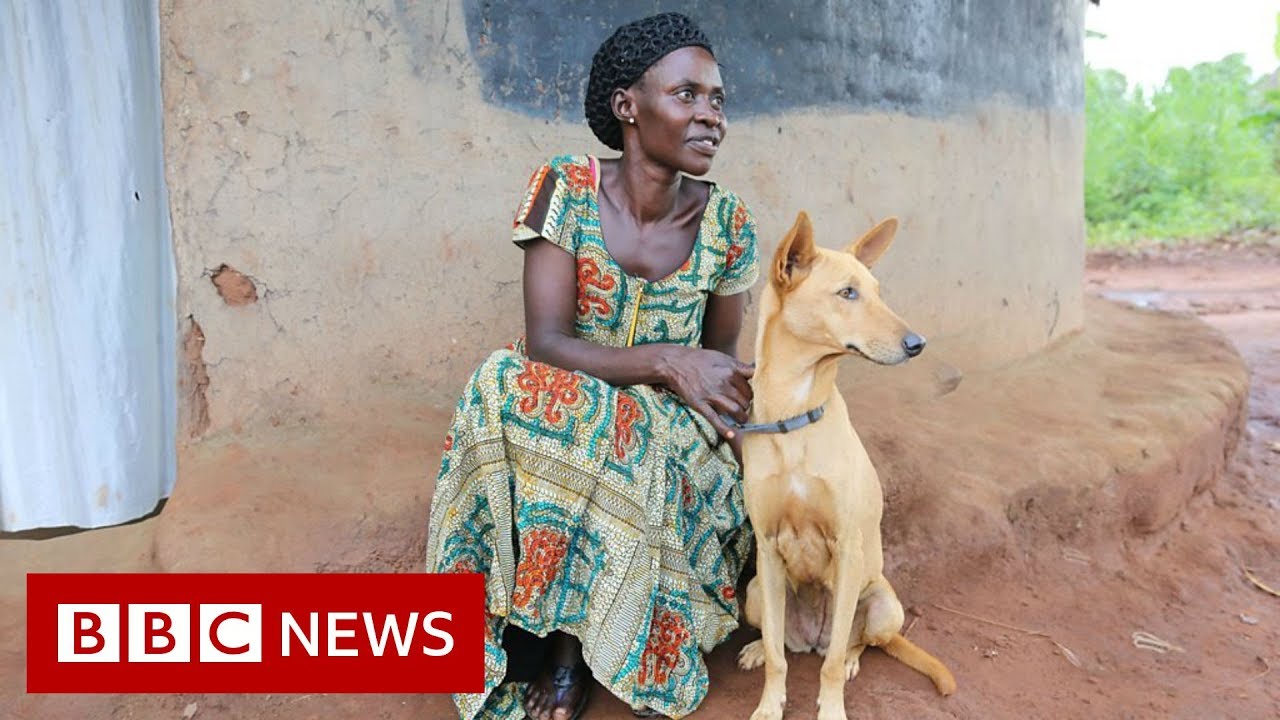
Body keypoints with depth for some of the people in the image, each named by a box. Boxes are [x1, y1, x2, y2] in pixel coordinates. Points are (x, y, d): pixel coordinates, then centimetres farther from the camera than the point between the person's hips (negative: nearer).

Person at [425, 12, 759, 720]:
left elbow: (722, 351, 8)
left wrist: (722, 399, -15)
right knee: (509, 389, -33)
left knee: (632, 457, -34)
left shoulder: (725, 221, -4)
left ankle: (575, 645, -9)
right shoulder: (565, 190, -11)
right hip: (567, 409, -1)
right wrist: (665, 361, -30)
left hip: (674, 421, 1)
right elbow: (545, 342, -18)